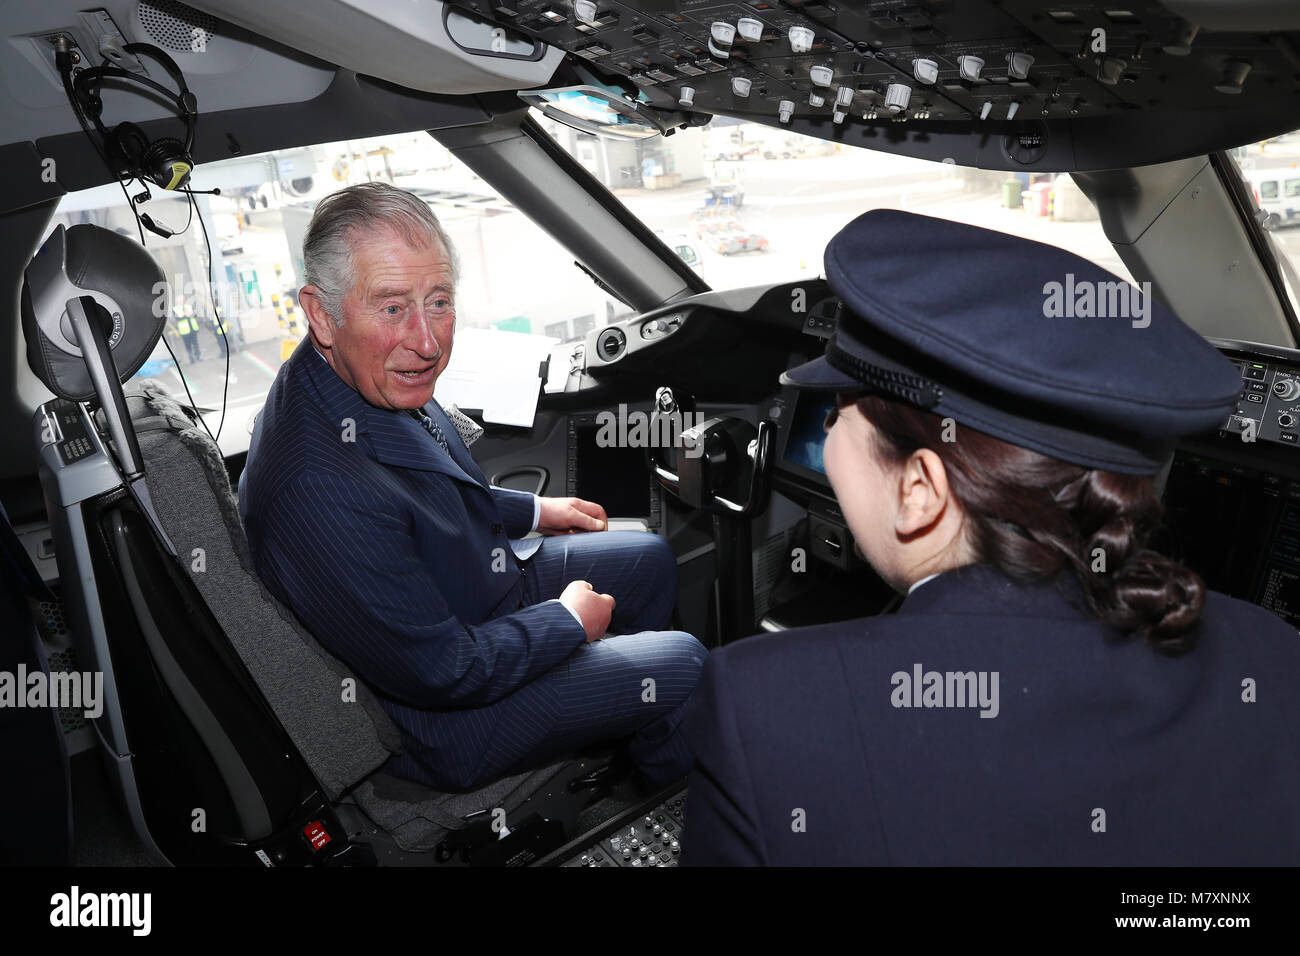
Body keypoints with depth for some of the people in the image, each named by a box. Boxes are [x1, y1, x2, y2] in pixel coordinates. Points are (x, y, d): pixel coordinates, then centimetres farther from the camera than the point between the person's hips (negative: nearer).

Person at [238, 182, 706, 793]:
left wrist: (533, 511, 15)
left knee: (651, 559, 20)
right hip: (444, 723, -9)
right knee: (683, 663, -4)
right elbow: (443, 673, -29)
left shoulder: (378, 383, -9)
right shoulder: (319, 490, -39)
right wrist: (570, 619, -16)